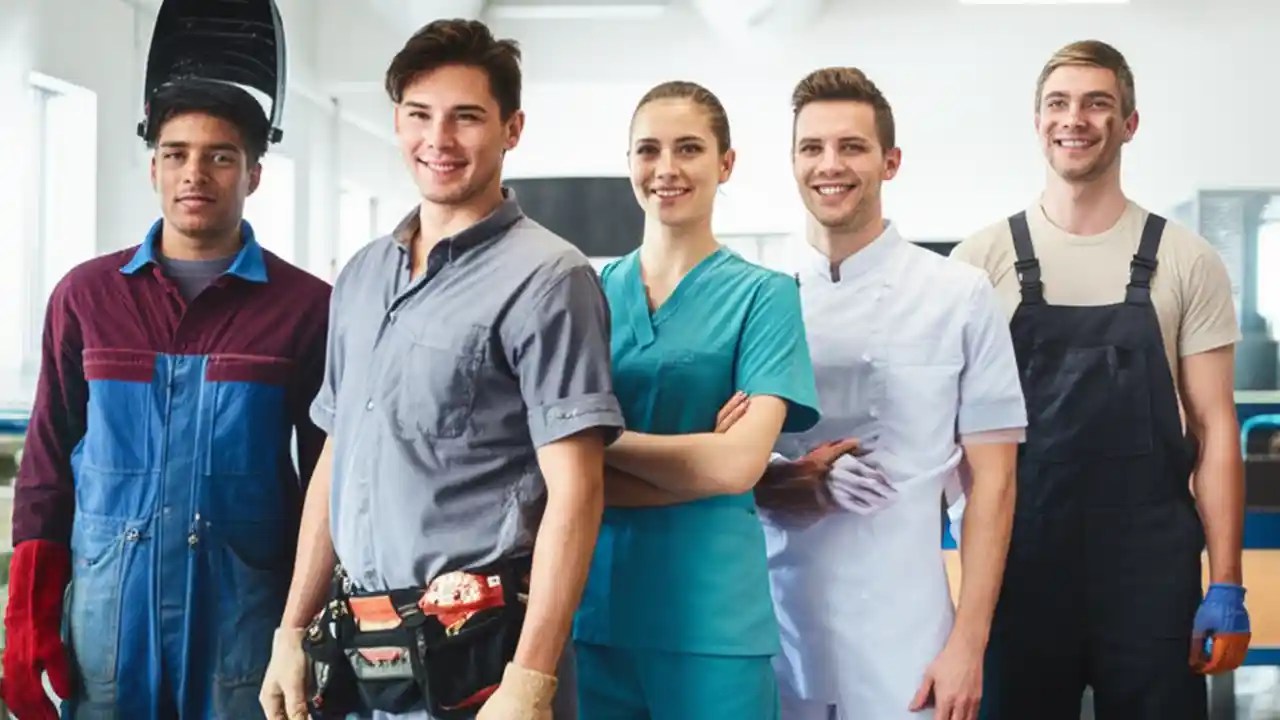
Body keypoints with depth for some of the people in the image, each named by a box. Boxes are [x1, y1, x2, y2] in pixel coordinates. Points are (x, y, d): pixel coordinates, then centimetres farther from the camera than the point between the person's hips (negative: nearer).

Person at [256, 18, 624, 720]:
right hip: (358, 656, 6)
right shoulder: (360, 275, 10)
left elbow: (574, 491, -15)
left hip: (474, 655, -6)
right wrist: (294, 631, 12)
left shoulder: (545, 278, -10)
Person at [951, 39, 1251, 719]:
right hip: (1020, 561, 0)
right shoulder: (981, 259, 3)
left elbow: (1213, 427, 3)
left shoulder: (1187, 262, 3)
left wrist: (1226, 585, -3)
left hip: (1151, 568, 0)